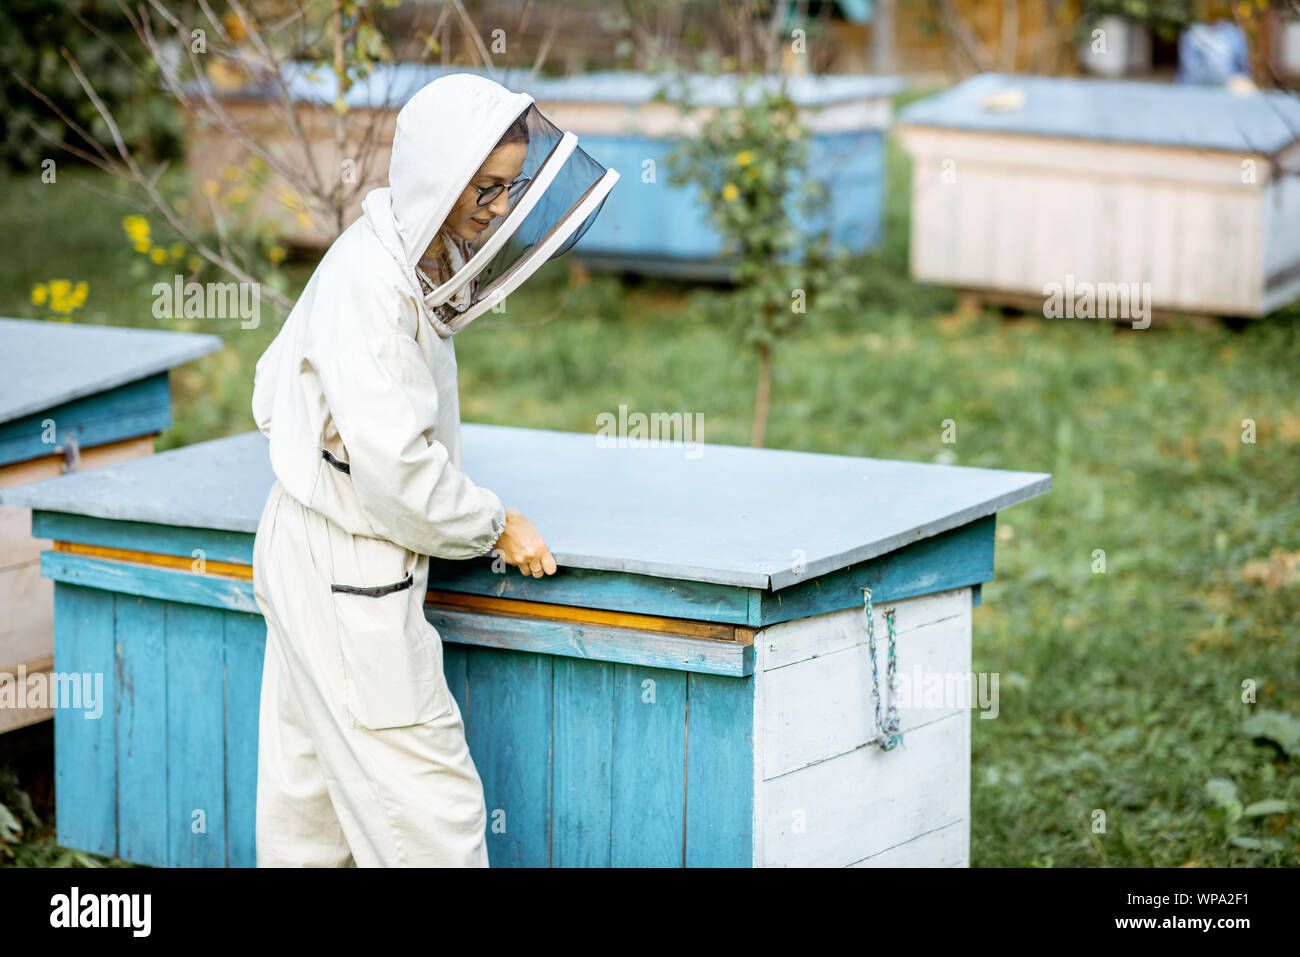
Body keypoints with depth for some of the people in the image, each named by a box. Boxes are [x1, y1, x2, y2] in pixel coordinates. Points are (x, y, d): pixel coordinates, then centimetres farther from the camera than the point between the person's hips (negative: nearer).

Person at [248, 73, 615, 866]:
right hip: (347, 580, -10)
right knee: (427, 806, -4)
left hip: (311, 557, 10)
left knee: (310, 792, 18)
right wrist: (495, 526, -12)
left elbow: (274, 385, 19)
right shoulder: (372, 280, -23)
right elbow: (394, 462, -26)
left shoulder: (400, 262, 8)